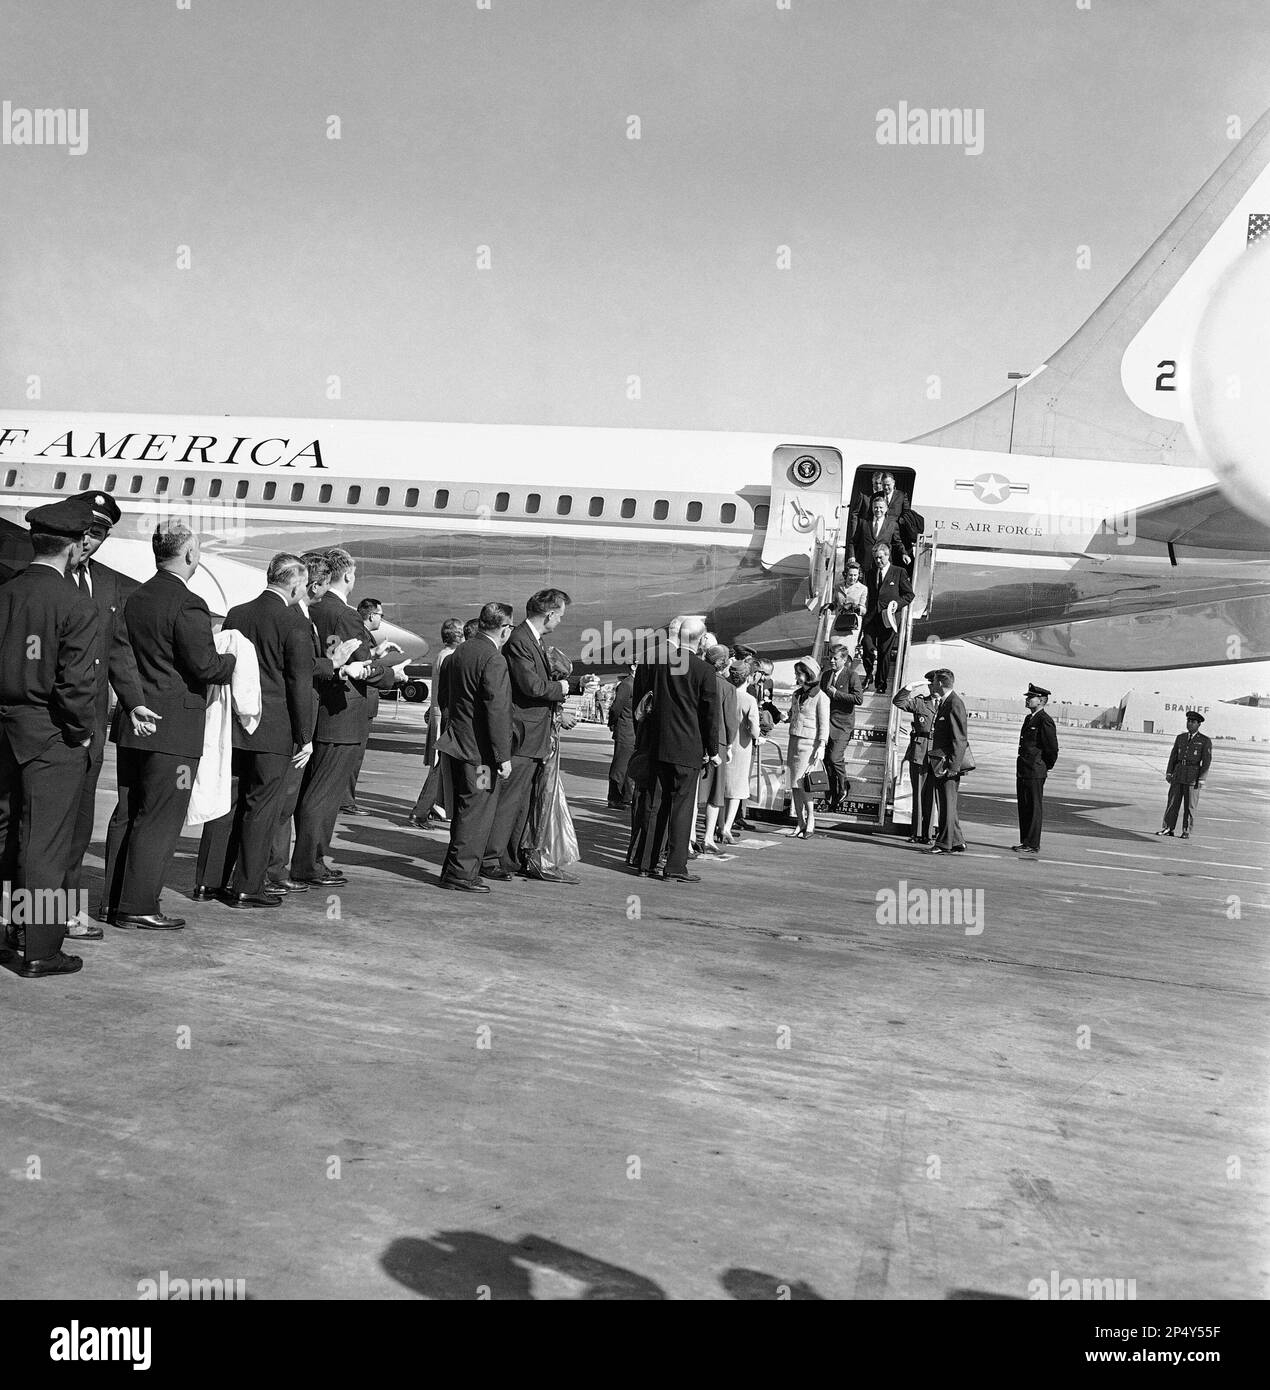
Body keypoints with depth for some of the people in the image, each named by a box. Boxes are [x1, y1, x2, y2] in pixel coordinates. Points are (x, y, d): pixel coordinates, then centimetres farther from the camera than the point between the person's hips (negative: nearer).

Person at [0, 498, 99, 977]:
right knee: (46, 841, 1)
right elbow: (76, 681, -18)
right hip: (51, 737, -6)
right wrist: (82, 733, -4)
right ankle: (40, 950, 7)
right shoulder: (75, 604, -15)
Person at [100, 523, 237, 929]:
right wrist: (237, 662, 0)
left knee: (127, 812, 14)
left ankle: (113, 899, 21)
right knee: (160, 818, -2)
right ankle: (137, 906, 2)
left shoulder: (135, 599, 11)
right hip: (173, 727, -8)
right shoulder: (188, 605, -15)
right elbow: (204, 665, -18)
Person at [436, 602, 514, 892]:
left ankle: (462, 865, 27)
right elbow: (497, 711, -21)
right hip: (480, 749, -9)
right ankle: (461, 873, 1)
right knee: (477, 809, -2)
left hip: (458, 743, 9)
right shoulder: (493, 659, -18)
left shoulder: (459, 653, 11)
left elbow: (447, 699, 19)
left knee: (465, 808, 18)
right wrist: (503, 757, -19)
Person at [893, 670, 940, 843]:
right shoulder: (919, 703, 6)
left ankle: (926, 834, 9)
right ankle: (916, 833, 7)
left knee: (930, 796, 3)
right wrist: (913, 685, -9)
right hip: (919, 754, 0)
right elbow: (898, 701, -4)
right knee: (918, 794, 3)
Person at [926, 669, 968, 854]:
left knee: (947, 804, -4)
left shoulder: (955, 703, -15)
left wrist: (953, 766, -20)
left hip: (948, 762, -10)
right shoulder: (943, 702, 15)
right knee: (944, 803, 13)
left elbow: (959, 739, -18)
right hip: (939, 763, 10)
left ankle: (946, 844, 2)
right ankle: (956, 843, 19)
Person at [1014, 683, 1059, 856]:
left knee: (1034, 809, -3)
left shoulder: (1045, 721, -14)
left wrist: (1045, 767, -2)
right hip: (1023, 770, 9)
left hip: (1035, 773, -9)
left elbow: (1052, 749, -13)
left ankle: (1033, 845, 1)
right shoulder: (1029, 719, 16)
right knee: (1024, 808, 13)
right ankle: (1025, 842, 21)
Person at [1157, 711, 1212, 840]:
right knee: (1172, 802, 3)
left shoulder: (1205, 741, -2)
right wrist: (1169, 772, 2)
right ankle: (1168, 828, 9)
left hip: (1193, 776, -4)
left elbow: (1207, 761, -6)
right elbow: (1173, 756, 11)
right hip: (1178, 774, 4)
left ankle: (1186, 832, 8)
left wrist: (1201, 779, -12)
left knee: (1190, 805, 1)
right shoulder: (1180, 738, 11)